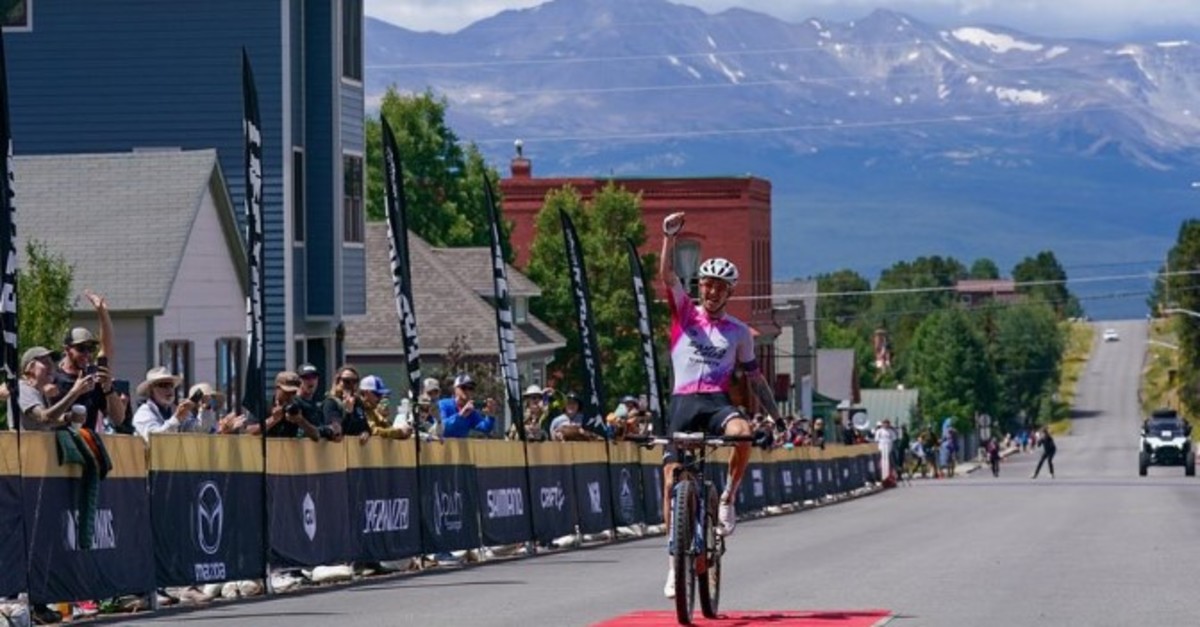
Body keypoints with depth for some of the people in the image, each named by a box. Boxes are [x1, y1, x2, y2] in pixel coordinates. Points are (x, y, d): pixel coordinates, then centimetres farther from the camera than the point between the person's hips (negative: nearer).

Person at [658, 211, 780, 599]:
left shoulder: (738, 332, 13)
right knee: (672, 480, -7)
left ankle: (728, 499, -13)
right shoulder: (684, 313, 9)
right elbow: (667, 275, -6)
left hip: (718, 402, 0)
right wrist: (669, 237, -21)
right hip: (683, 403, 0)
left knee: (743, 434, -36)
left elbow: (754, 377, 18)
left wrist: (777, 417, 12)